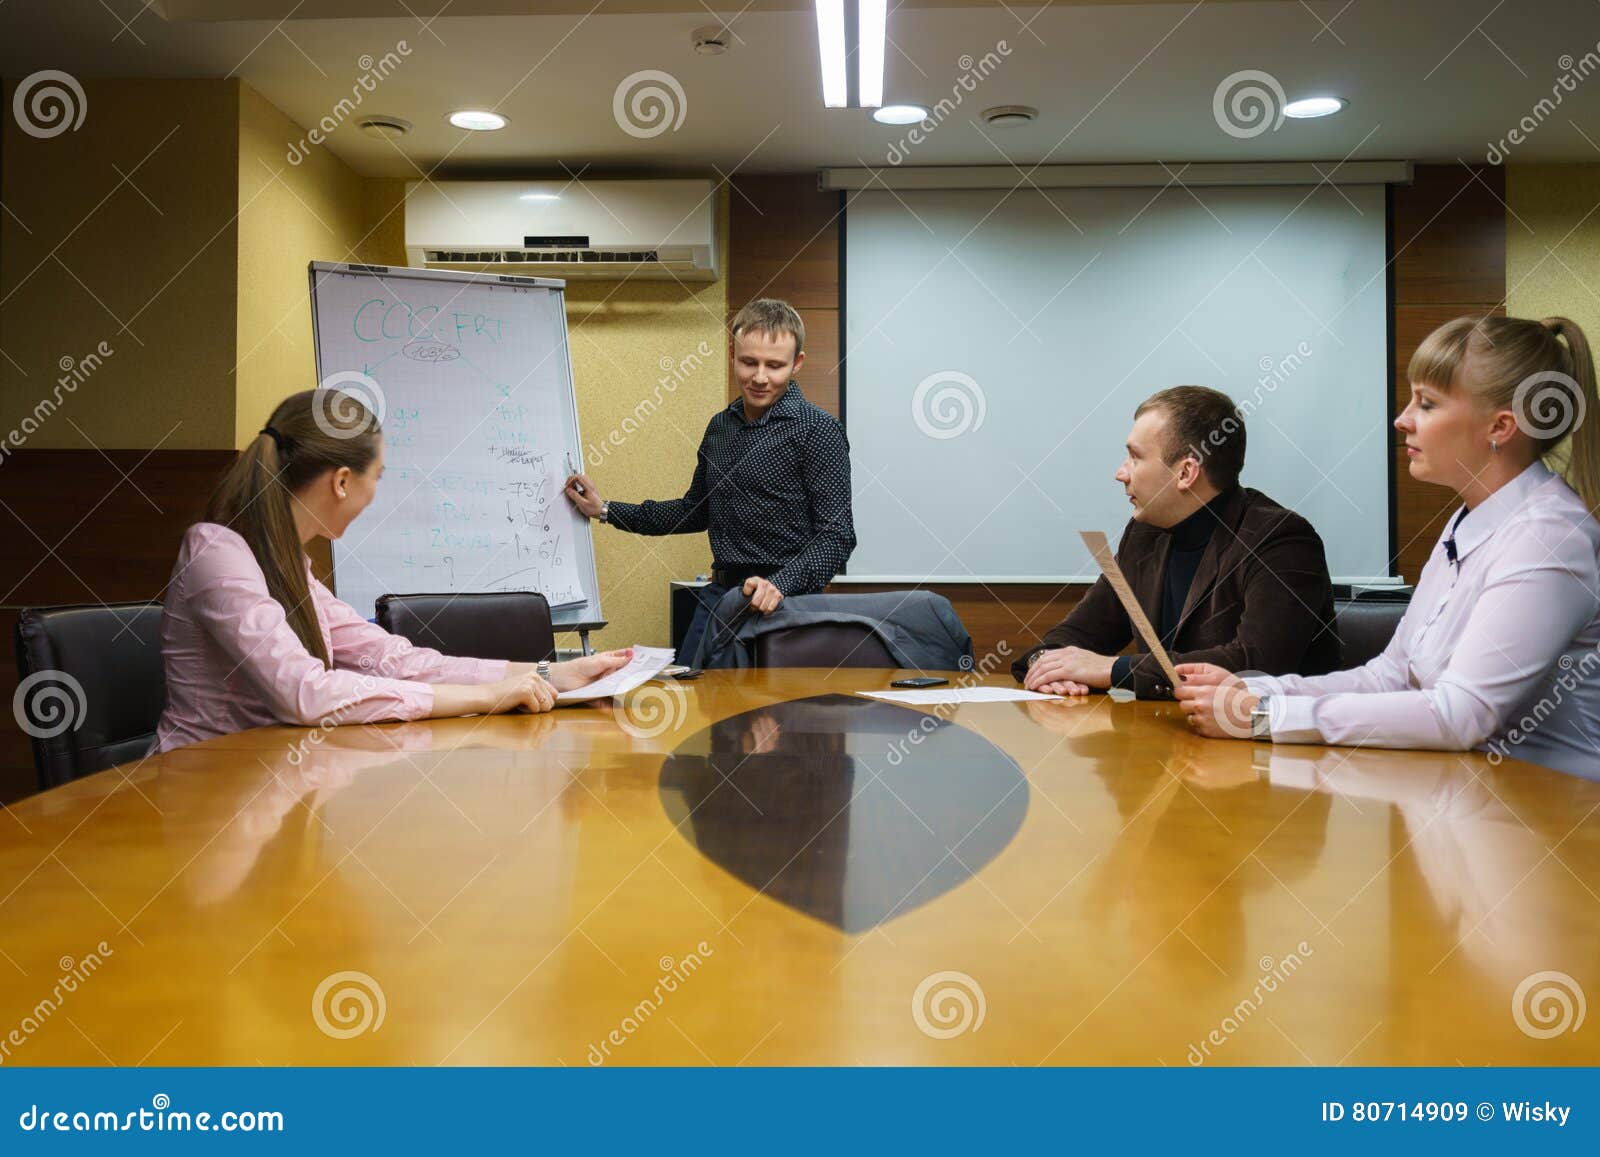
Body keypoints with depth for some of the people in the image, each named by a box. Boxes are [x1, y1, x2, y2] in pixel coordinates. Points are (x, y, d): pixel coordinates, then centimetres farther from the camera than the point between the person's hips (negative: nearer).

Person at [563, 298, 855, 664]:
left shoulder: (818, 431, -11)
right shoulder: (720, 426, 11)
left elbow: (837, 537, -16)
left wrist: (781, 585, -31)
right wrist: (605, 511, 18)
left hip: (782, 605, -6)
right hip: (717, 595, 6)